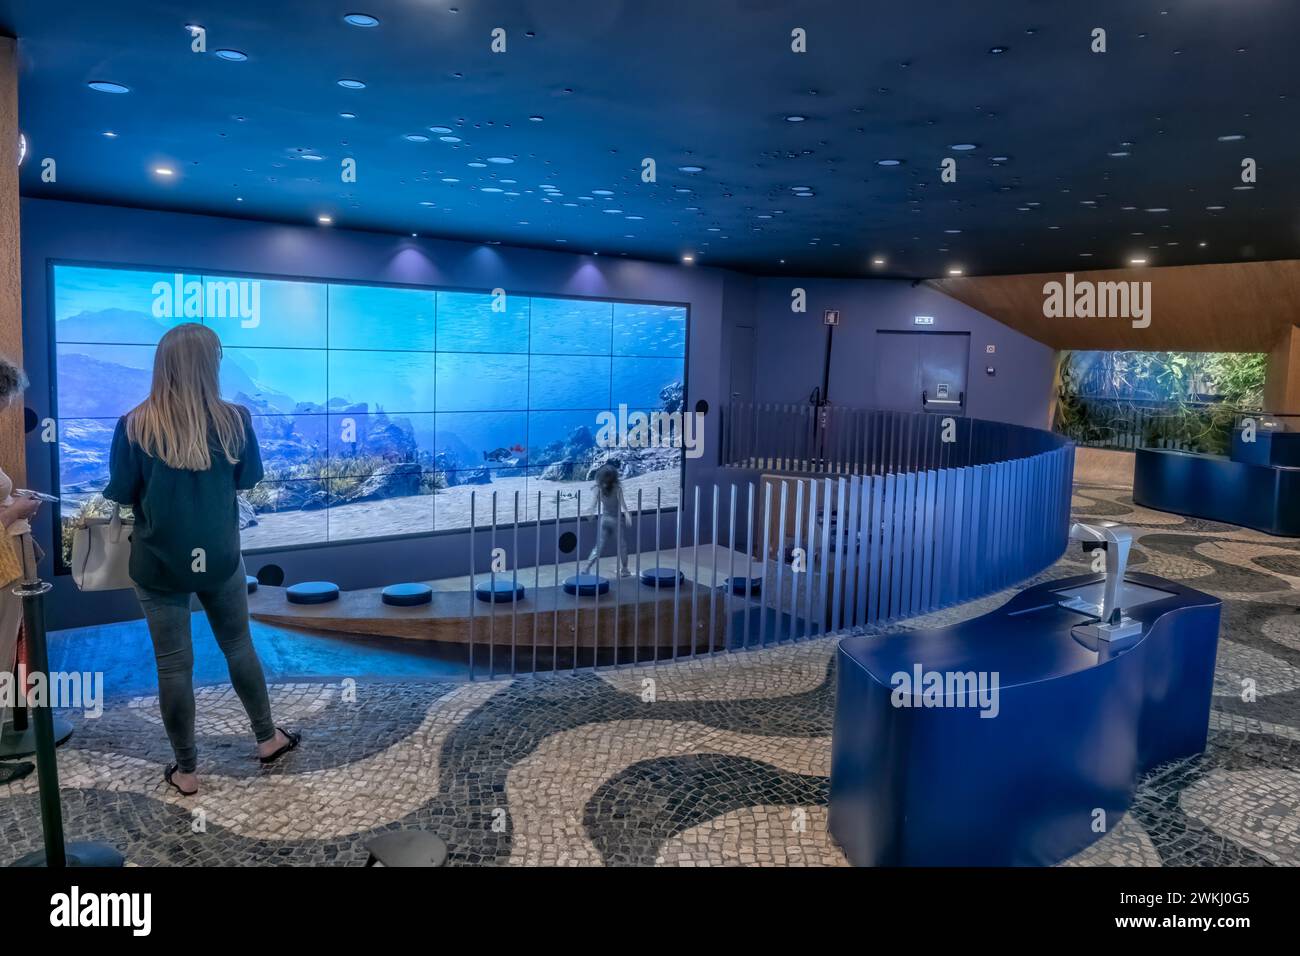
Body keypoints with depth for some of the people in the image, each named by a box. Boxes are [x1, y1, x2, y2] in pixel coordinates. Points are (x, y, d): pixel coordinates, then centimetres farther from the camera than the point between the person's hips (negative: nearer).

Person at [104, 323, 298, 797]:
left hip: (159, 563, -1)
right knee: (239, 646, 20)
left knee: (174, 664, 9)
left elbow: (120, 494, -5)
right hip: (219, 558, 1)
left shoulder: (135, 426, -13)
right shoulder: (235, 420, -10)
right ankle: (267, 737, 35)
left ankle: (186, 771, 23)